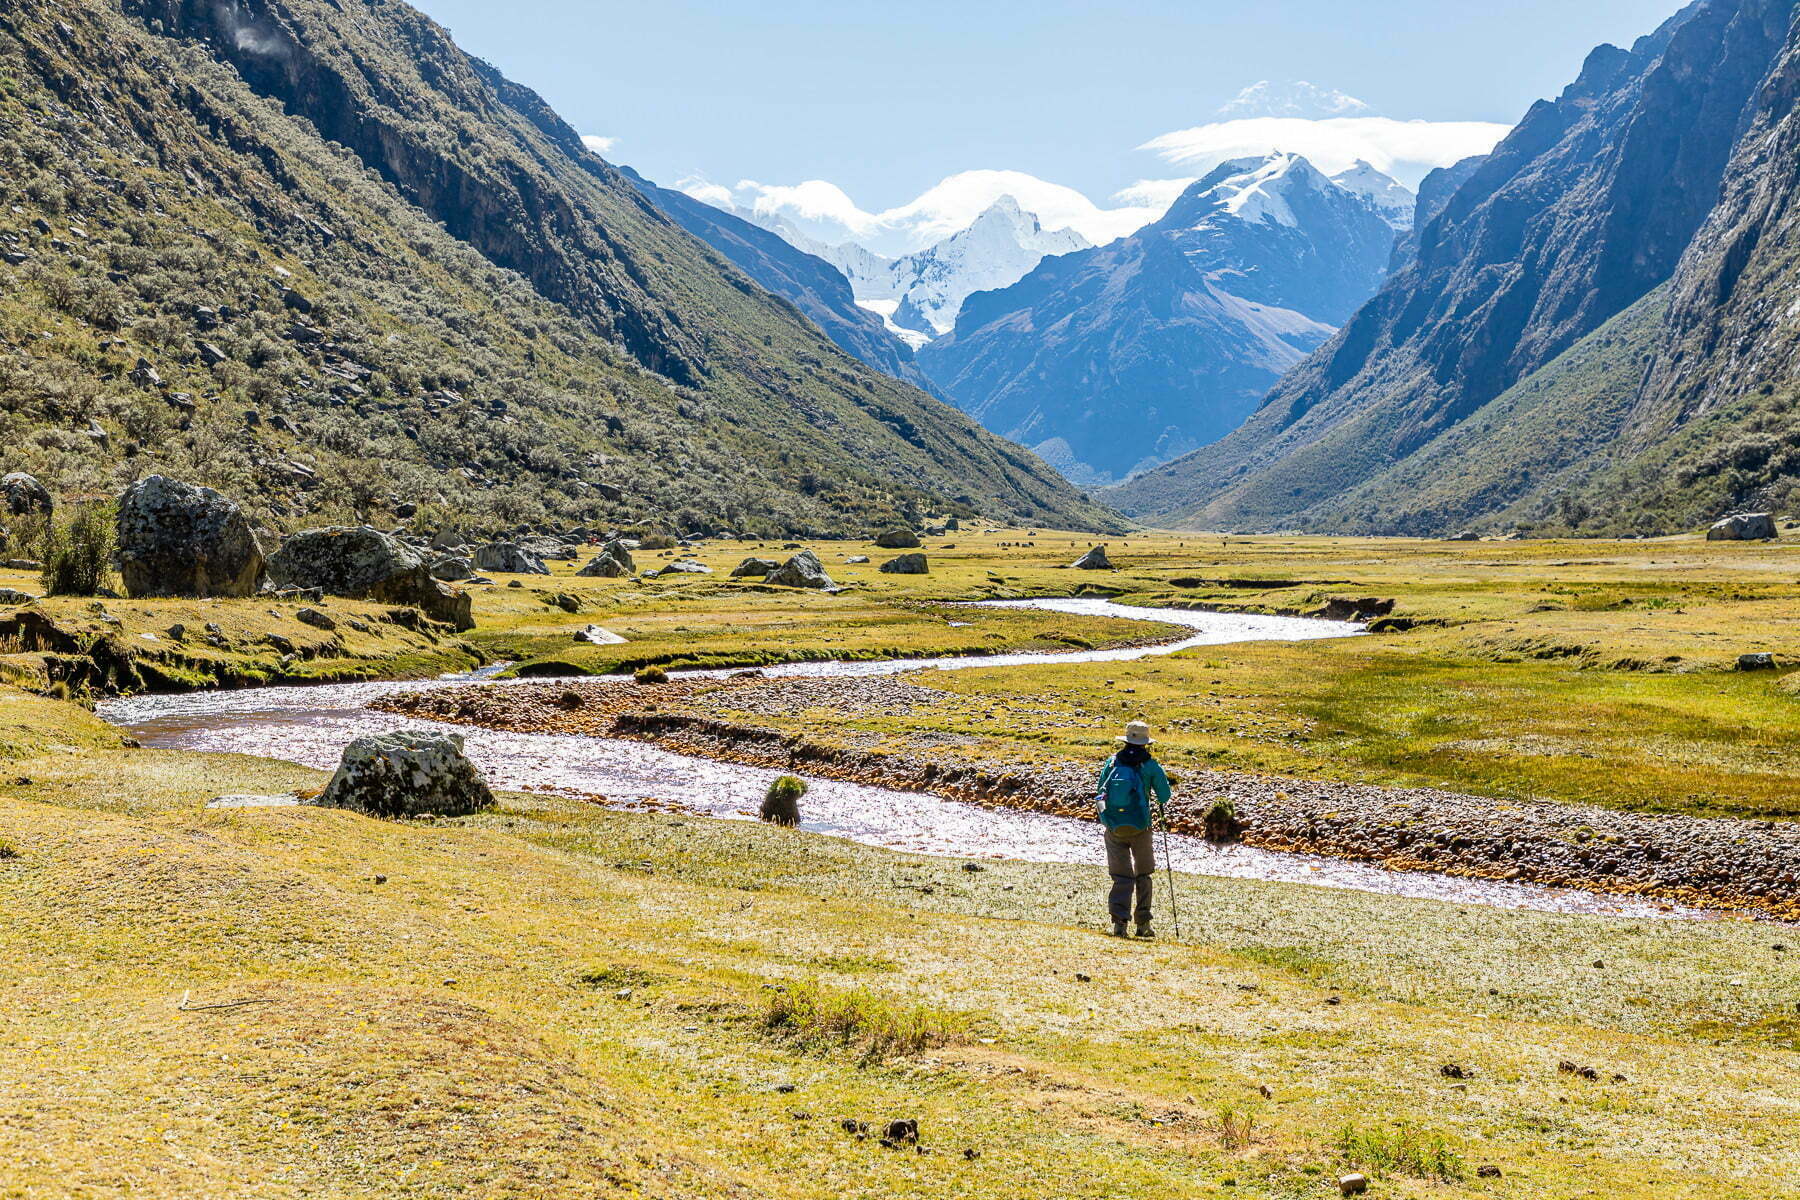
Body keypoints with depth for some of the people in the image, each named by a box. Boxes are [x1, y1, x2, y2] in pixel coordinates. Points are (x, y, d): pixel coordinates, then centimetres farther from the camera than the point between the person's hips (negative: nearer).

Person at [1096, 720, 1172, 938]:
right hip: (1140, 828, -2)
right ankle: (1143, 924, 15)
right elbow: (1164, 792, 1)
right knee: (1144, 875, 16)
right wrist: (1162, 805, 25)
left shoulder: (1112, 762, 2)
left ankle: (1119, 920, -13)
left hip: (1114, 828, 2)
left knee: (1122, 877, 5)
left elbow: (1101, 791, 10)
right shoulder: (1149, 765, -5)